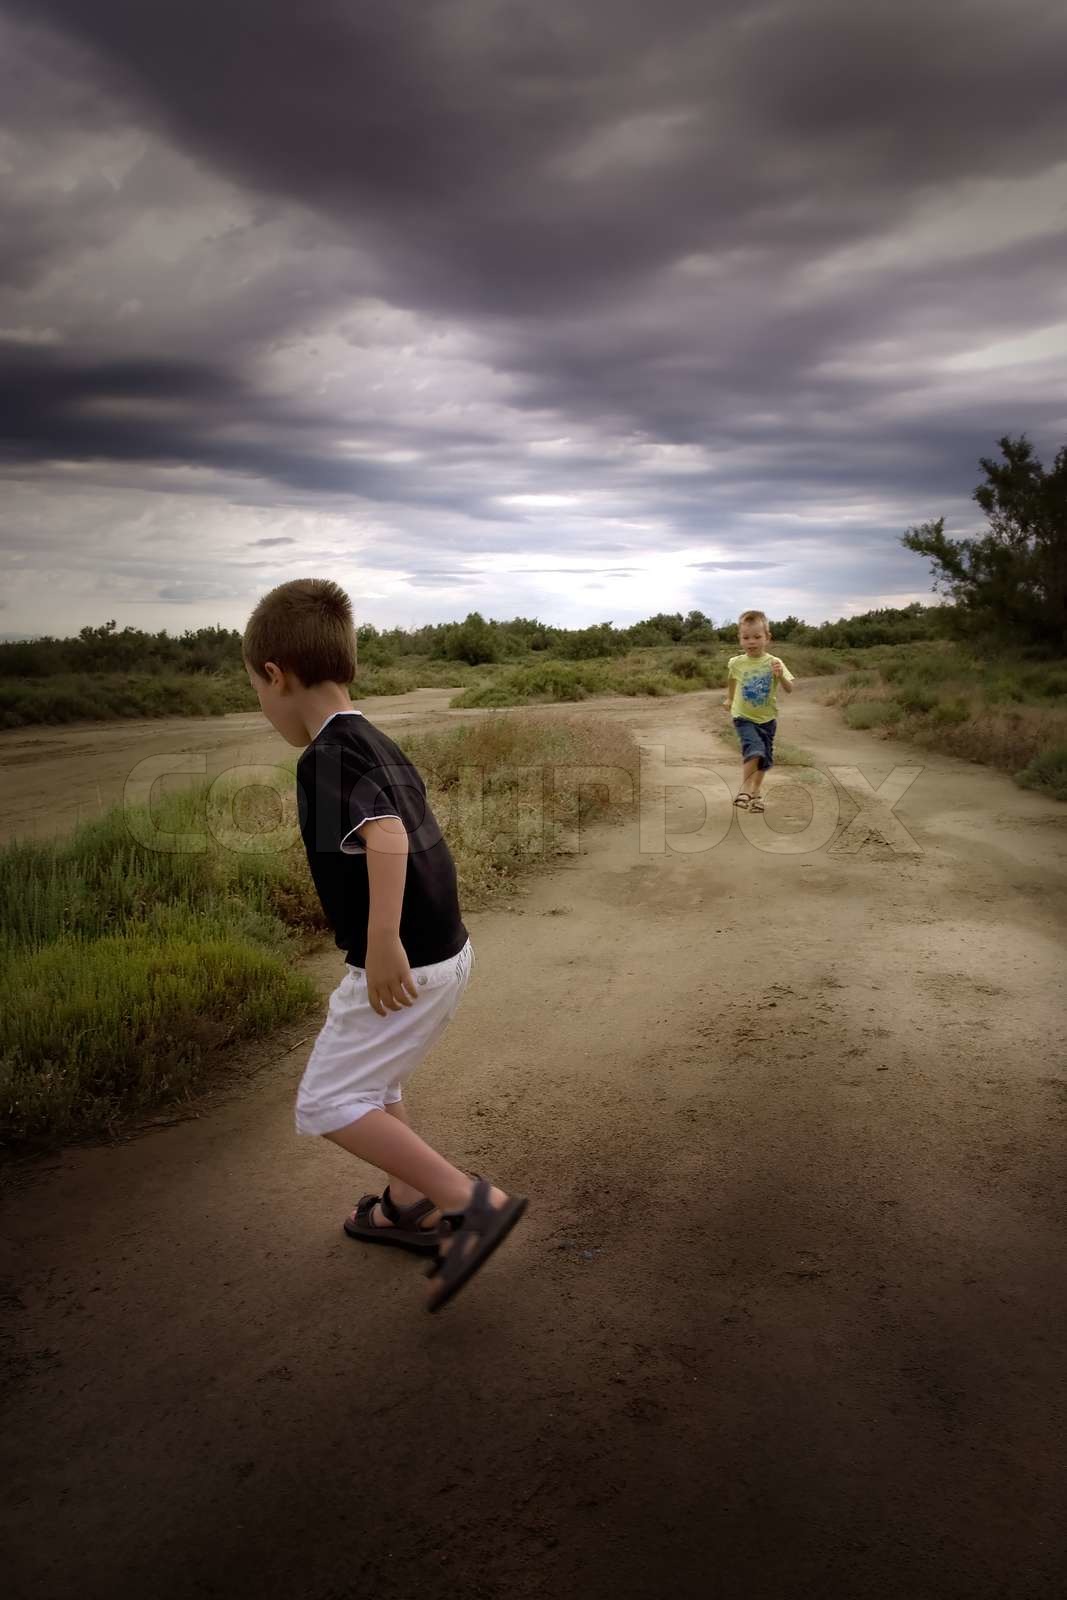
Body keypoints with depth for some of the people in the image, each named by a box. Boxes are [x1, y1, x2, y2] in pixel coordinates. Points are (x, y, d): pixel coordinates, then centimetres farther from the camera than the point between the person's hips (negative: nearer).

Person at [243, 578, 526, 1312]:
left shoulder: (326, 756, -18)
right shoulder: (378, 744, 10)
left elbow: (387, 837, -34)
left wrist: (382, 941, -35)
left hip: (404, 966, -9)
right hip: (445, 949, 9)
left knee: (329, 1104, 2)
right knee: (373, 1084, 25)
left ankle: (473, 1201, -1)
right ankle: (409, 1205, 39)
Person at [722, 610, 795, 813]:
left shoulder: (774, 663, -12)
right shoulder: (736, 663, -8)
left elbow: (789, 689, -16)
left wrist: (780, 675, -33)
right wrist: (729, 699, 25)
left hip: (767, 718, 2)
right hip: (743, 717, -2)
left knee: (765, 757, 12)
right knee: (754, 749, -26)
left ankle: (756, 791, 34)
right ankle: (745, 788, -14)